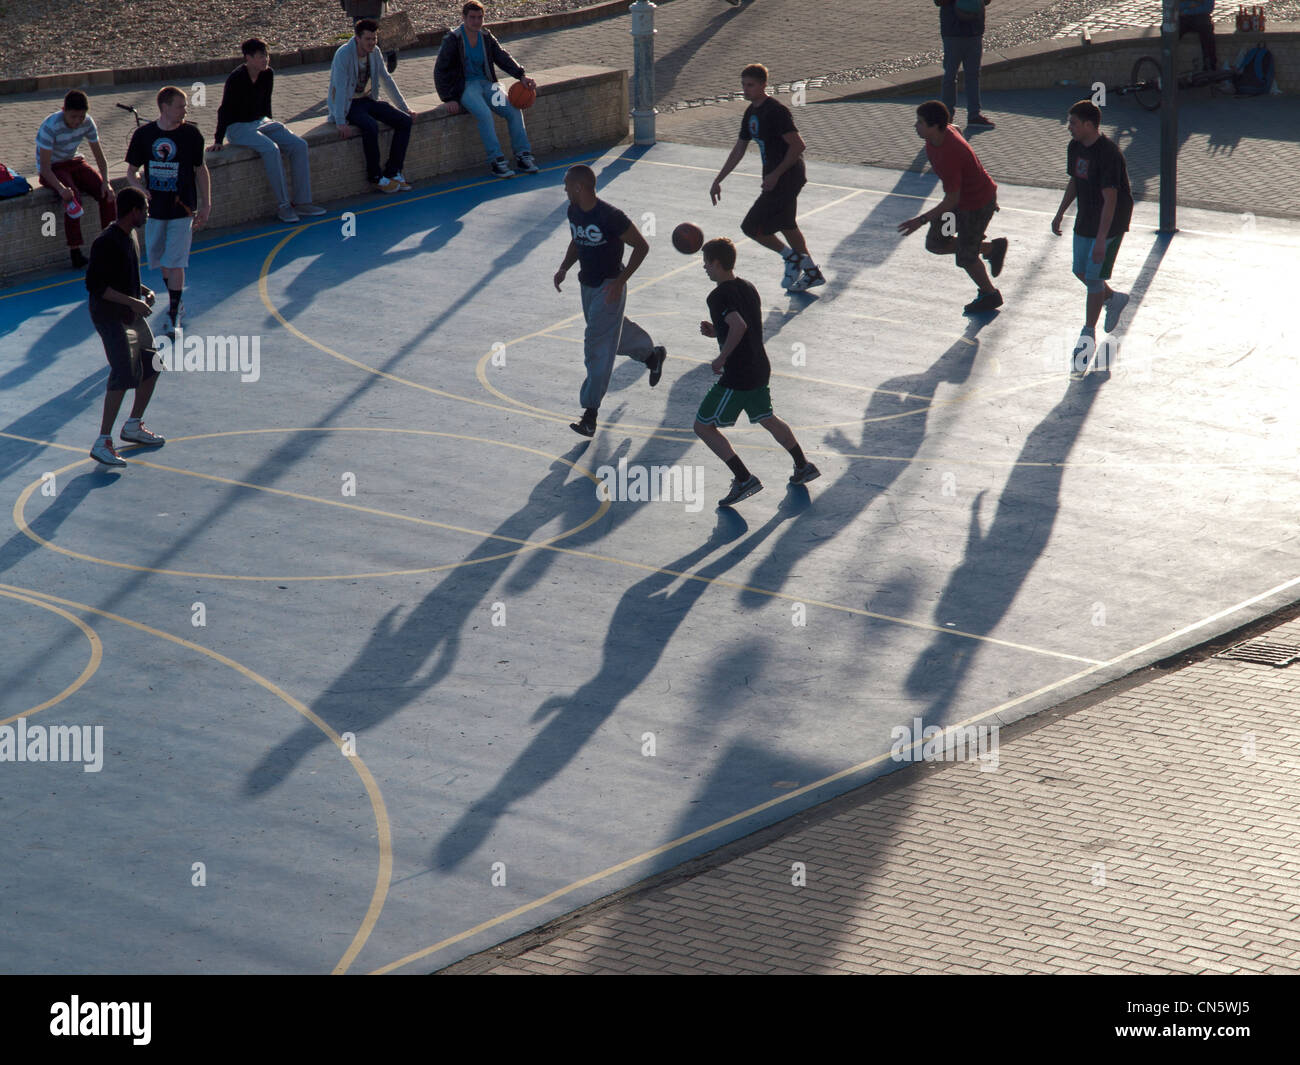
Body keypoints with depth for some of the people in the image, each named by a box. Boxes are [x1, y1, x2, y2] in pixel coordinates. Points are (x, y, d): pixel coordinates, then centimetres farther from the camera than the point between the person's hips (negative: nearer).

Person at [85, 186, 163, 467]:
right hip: (110, 317, -10)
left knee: (152, 366, 16)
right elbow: (94, 284, -24)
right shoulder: (107, 243, -20)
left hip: (132, 316, 10)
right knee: (124, 375, -17)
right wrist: (132, 302, -25)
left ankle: (133, 426, 32)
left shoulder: (128, 238, 11)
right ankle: (102, 442, -16)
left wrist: (144, 291, 8)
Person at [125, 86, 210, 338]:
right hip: (155, 208, 3)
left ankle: (174, 317, -4)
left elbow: (201, 170, 4)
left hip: (182, 210, -3)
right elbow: (131, 170, 5)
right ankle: (175, 299, 39)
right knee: (162, 261, 16)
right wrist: (139, 187, -16)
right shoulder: (143, 135, -4)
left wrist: (205, 205, 2)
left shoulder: (191, 134, -6)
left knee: (175, 263, -8)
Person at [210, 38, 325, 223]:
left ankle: (302, 202, -8)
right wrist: (218, 141, -16)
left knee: (299, 145, -11)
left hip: (261, 122, 7)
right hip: (238, 127, -7)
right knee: (271, 149, -32)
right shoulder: (236, 78, -19)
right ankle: (283, 205, -25)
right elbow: (225, 110, -15)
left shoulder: (268, 74, 0)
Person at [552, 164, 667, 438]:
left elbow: (641, 246, -17)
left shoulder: (609, 216, -25)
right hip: (587, 284, 9)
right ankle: (652, 354, 53)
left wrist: (620, 281, -21)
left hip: (608, 288, -9)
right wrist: (564, 268, 1)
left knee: (598, 347, -10)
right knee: (614, 332, 26)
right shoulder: (573, 212, -1)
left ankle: (590, 416, -8)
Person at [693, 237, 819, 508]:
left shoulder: (719, 296, -18)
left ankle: (744, 479, -5)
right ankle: (803, 467, 38)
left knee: (703, 426, 0)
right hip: (760, 368, 9)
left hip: (737, 376, -9)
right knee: (766, 419, 30)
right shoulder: (748, 288, 9)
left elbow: (739, 326, -33)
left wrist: (722, 357, -22)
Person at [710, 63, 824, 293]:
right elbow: (738, 150, 18)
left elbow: (798, 145, -23)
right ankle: (812, 273, 31)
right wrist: (718, 181, 16)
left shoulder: (776, 111, -20)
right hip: (775, 177, 10)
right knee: (785, 225, 20)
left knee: (751, 226, -7)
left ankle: (790, 257, 8)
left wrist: (775, 174, -23)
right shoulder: (751, 113, 9)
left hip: (787, 178, -10)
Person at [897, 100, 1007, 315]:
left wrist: (921, 220, -31)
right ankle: (992, 249, 29)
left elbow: (952, 200, -32)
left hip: (977, 204, -9)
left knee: (965, 257, 10)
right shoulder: (942, 132, -11)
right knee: (935, 244, 13)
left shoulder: (949, 156, -39)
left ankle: (990, 296, 37)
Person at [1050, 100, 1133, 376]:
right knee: (1081, 271, 14)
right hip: (1085, 220, 8)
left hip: (1109, 224, -8)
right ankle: (1114, 299, 40)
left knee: (1093, 277, -4)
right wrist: (1060, 213, 17)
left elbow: (1110, 198, -25)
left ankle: (1088, 334, 9)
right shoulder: (1075, 147, 1)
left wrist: (1101, 238, -26)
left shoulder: (1108, 154, -25)